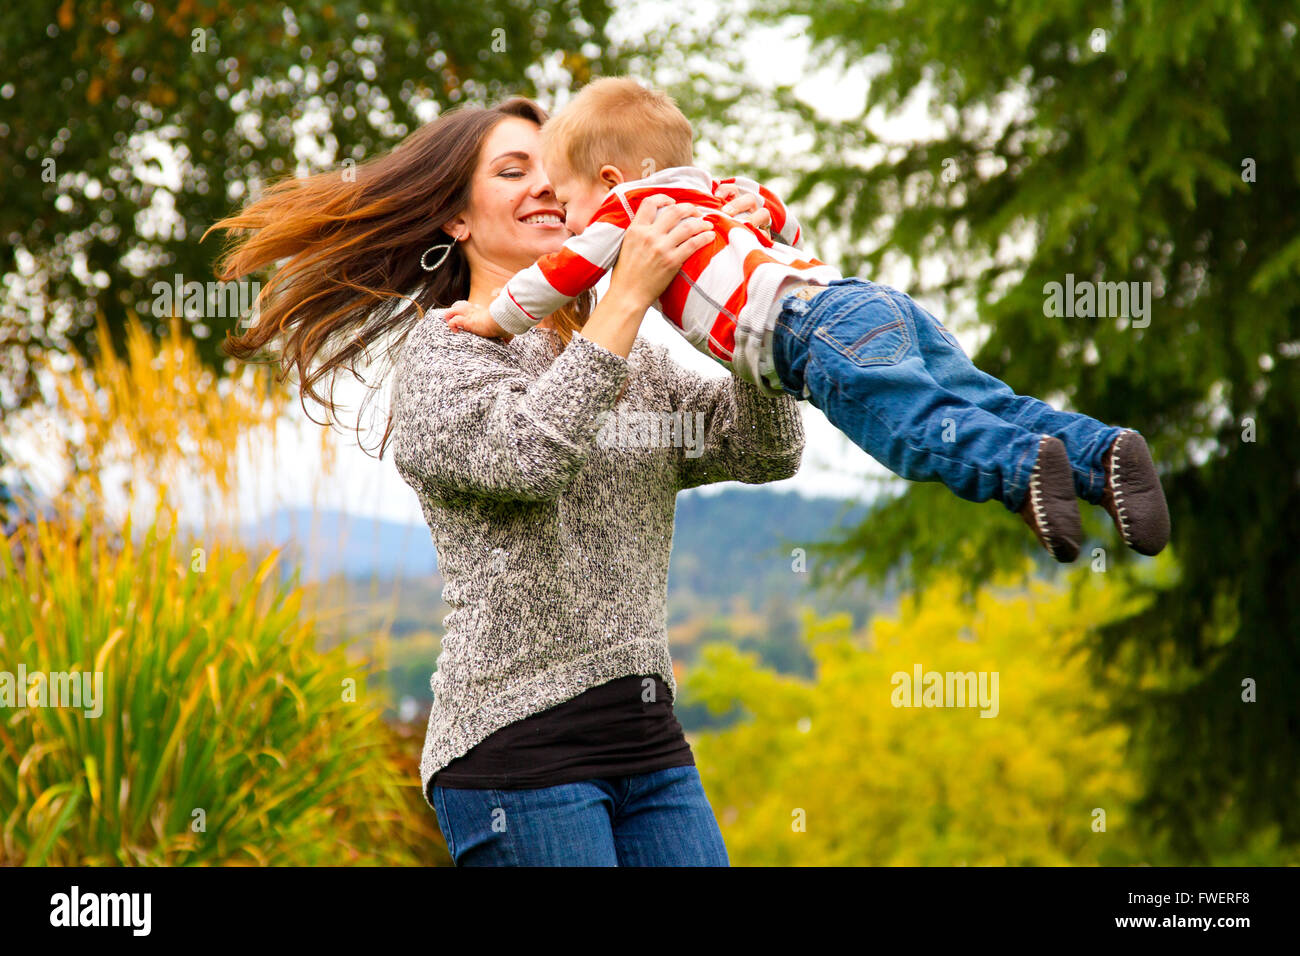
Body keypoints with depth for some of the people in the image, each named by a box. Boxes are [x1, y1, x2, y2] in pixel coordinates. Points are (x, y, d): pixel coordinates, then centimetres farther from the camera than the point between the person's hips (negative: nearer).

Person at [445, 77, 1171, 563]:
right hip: (880, 304, 8)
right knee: (987, 404, -5)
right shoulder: (719, 195, 38)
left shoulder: (630, 206, 15)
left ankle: (1024, 468, -47)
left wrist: (496, 317, 28)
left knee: (914, 423, -25)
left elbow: (564, 272, 13)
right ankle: (1104, 453, -23)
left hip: (822, 329, -8)